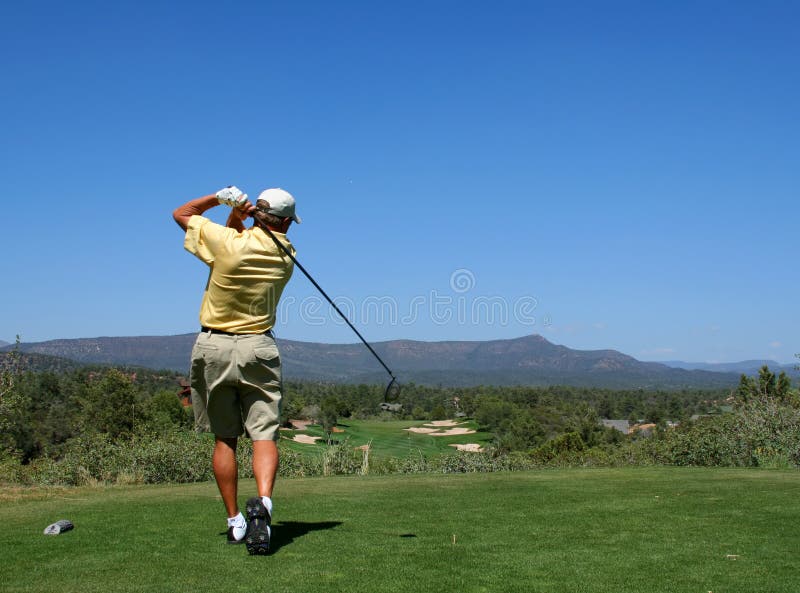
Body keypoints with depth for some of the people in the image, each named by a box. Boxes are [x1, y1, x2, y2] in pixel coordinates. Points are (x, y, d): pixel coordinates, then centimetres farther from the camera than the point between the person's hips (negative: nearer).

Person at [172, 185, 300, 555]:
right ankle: (262, 502, -27)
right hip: (258, 348, 1)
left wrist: (220, 199, 2)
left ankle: (235, 522, 11)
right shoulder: (285, 257, -1)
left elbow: (181, 214, 4)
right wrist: (238, 217, -3)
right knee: (264, 434, -1)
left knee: (224, 438, 9)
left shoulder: (228, 243, -13)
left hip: (214, 347, 0)